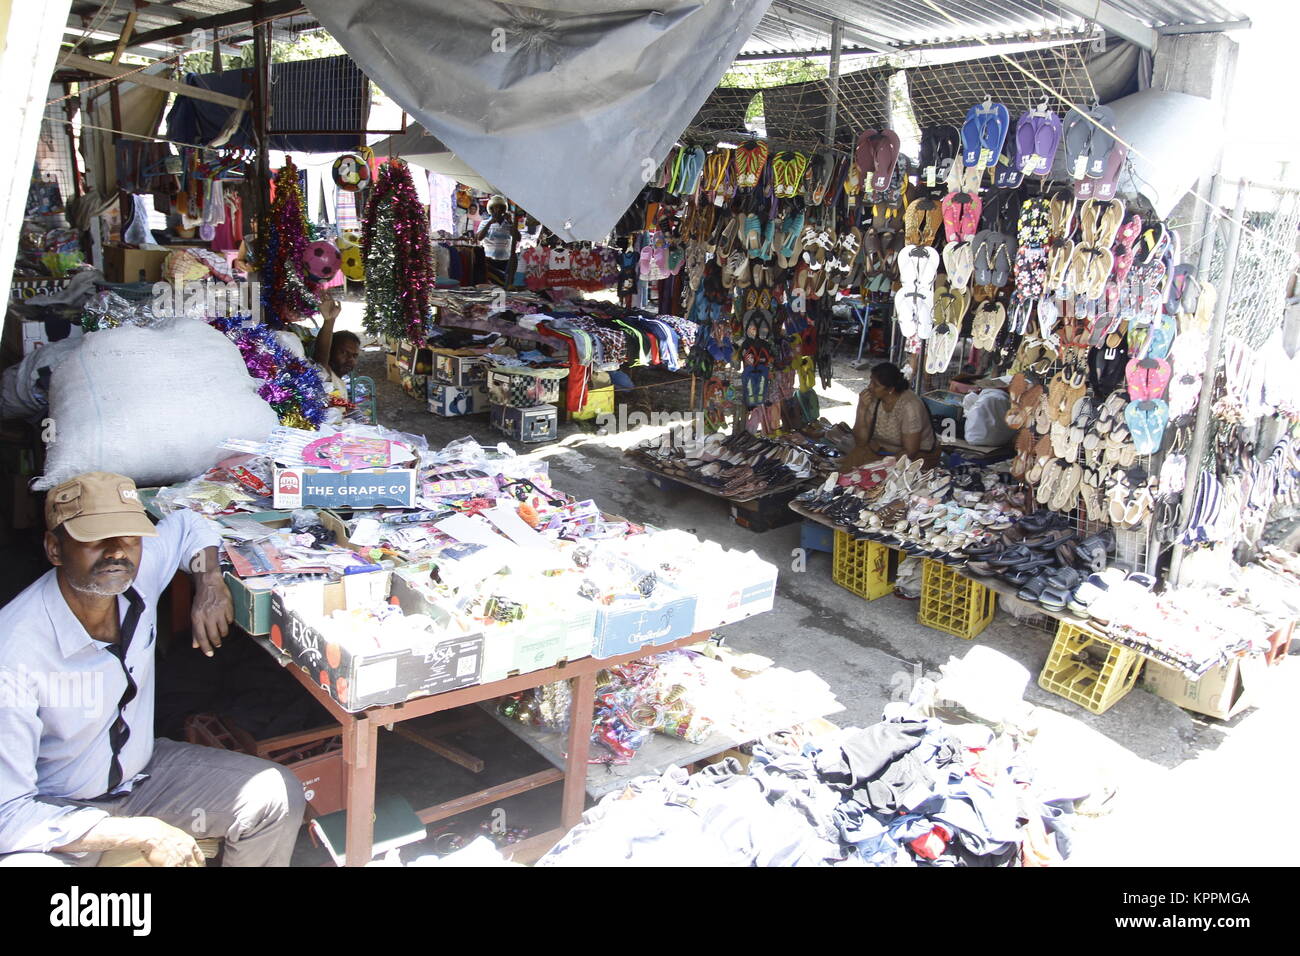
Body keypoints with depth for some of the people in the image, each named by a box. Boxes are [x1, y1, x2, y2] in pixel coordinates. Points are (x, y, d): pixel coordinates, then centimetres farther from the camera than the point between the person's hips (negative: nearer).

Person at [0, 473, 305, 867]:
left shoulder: (140, 571, -13)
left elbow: (188, 524, 12)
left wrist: (210, 584, -8)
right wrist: (142, 834, -28)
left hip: (142, 771, 5)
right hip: (54, 811, -5)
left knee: (280, 797, -11)